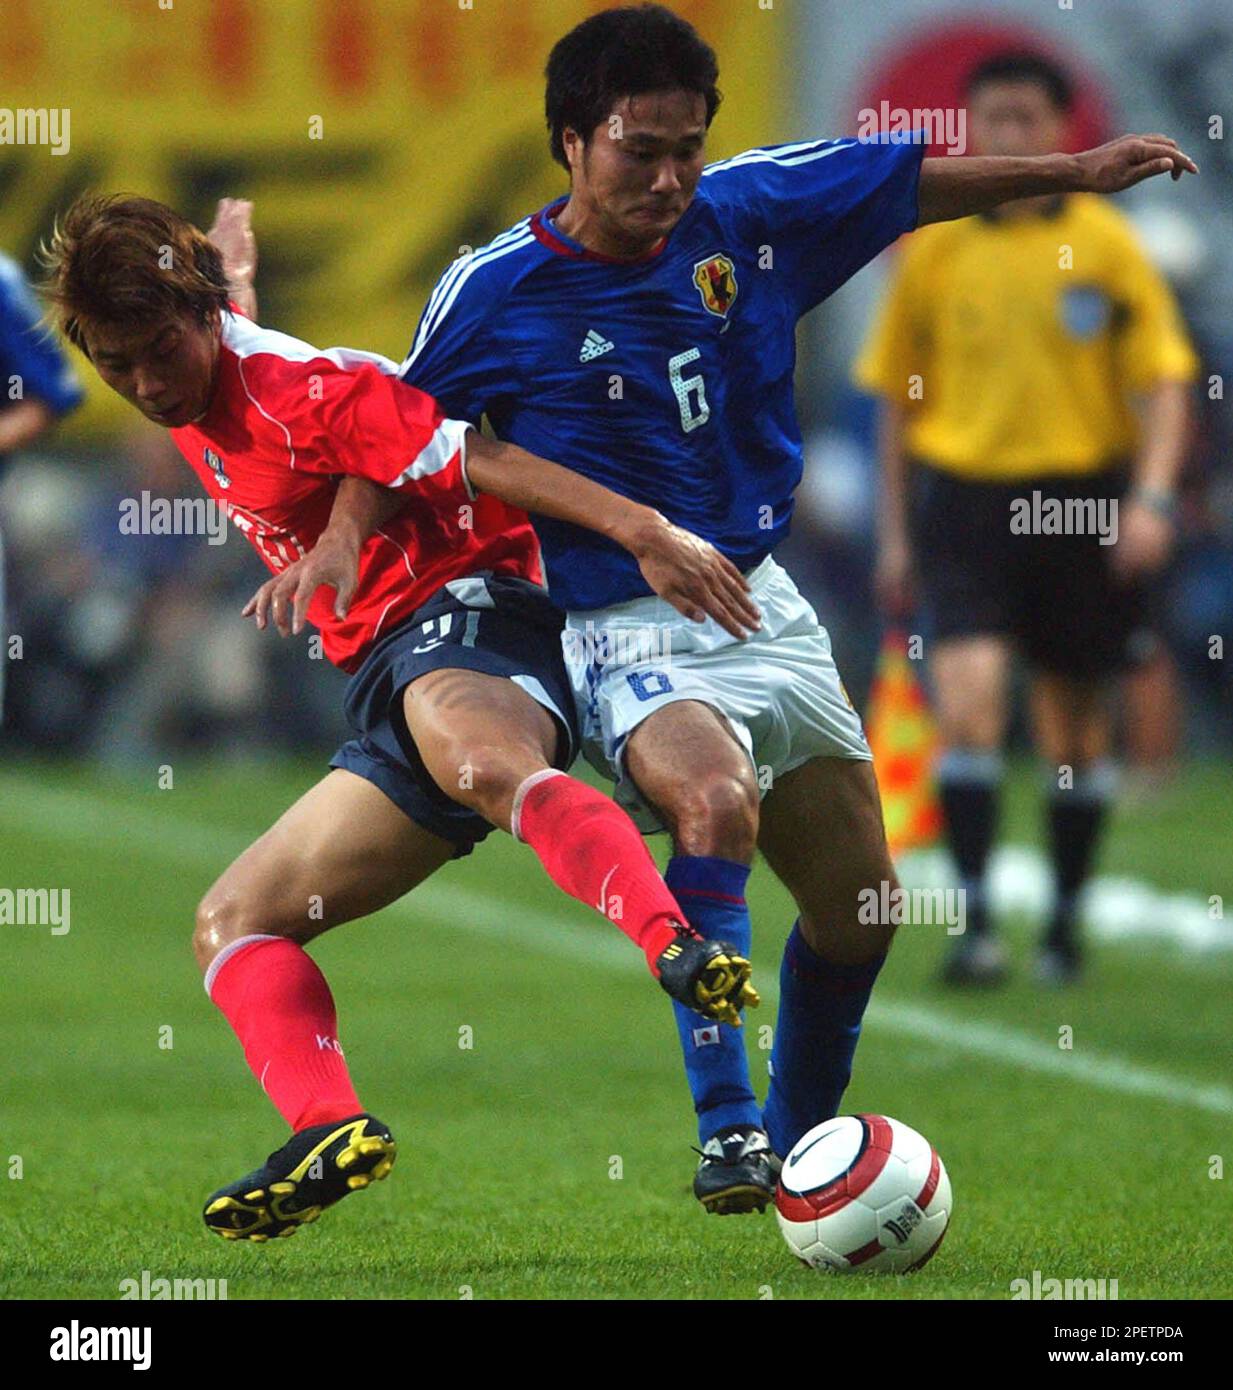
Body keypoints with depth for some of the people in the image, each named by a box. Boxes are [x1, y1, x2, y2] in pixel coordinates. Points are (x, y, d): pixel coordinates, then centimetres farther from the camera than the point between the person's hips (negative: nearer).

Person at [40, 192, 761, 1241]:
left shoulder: (294, 388, -11)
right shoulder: (196, 404, 15)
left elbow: (474, 458, -18)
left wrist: (643, 531, -25)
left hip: (464, 614, -10)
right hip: (389, 674, 10)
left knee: (479, 758, -44)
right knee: (232, 923, 3)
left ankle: (677, 950, -66)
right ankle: (329, 1132, -23)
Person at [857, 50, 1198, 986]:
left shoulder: (1107, 243, 0)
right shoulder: (935, 248, 4)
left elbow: (1164, 380, -1)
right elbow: (897, 396, 12)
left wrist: (1151, 496, -14)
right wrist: (896, 532, 11)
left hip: (1079, 496, 0)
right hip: (962, 494, 0)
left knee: (1076, 722, 9)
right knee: (969, 700, -16)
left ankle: (1066, 918, 25)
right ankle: (976, 919, -15)